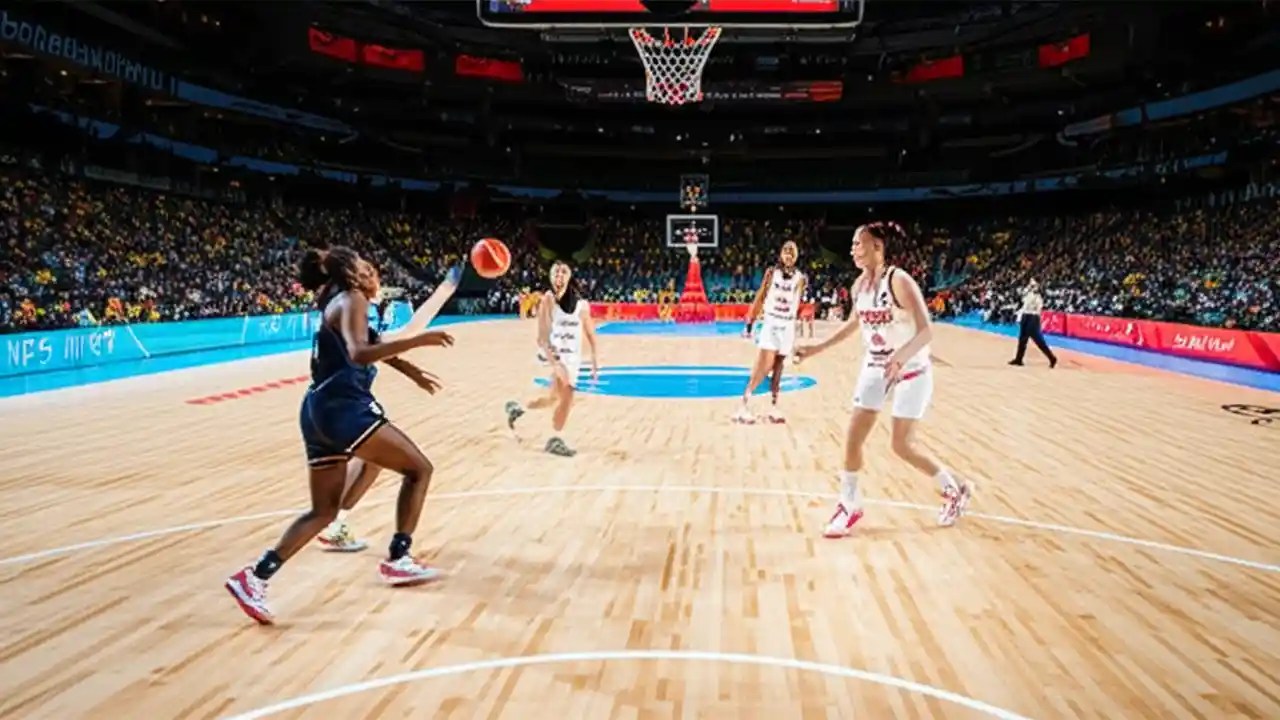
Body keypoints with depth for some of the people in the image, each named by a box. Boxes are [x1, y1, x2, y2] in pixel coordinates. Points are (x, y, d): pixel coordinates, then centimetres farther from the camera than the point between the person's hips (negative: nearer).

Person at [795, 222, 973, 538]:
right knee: (853, 438, 0)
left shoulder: (899, 281, -22)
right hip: (875, 368, 6)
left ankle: (955, 490, 21)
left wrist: (899, 358, -42)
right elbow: (853, 324, 17)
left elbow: (926, 331, -26)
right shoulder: (860, 284, -1)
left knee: (902, 445, -3)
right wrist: (817, 348, 14)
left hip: (911, 370, -6)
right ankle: (849, 505, 16)